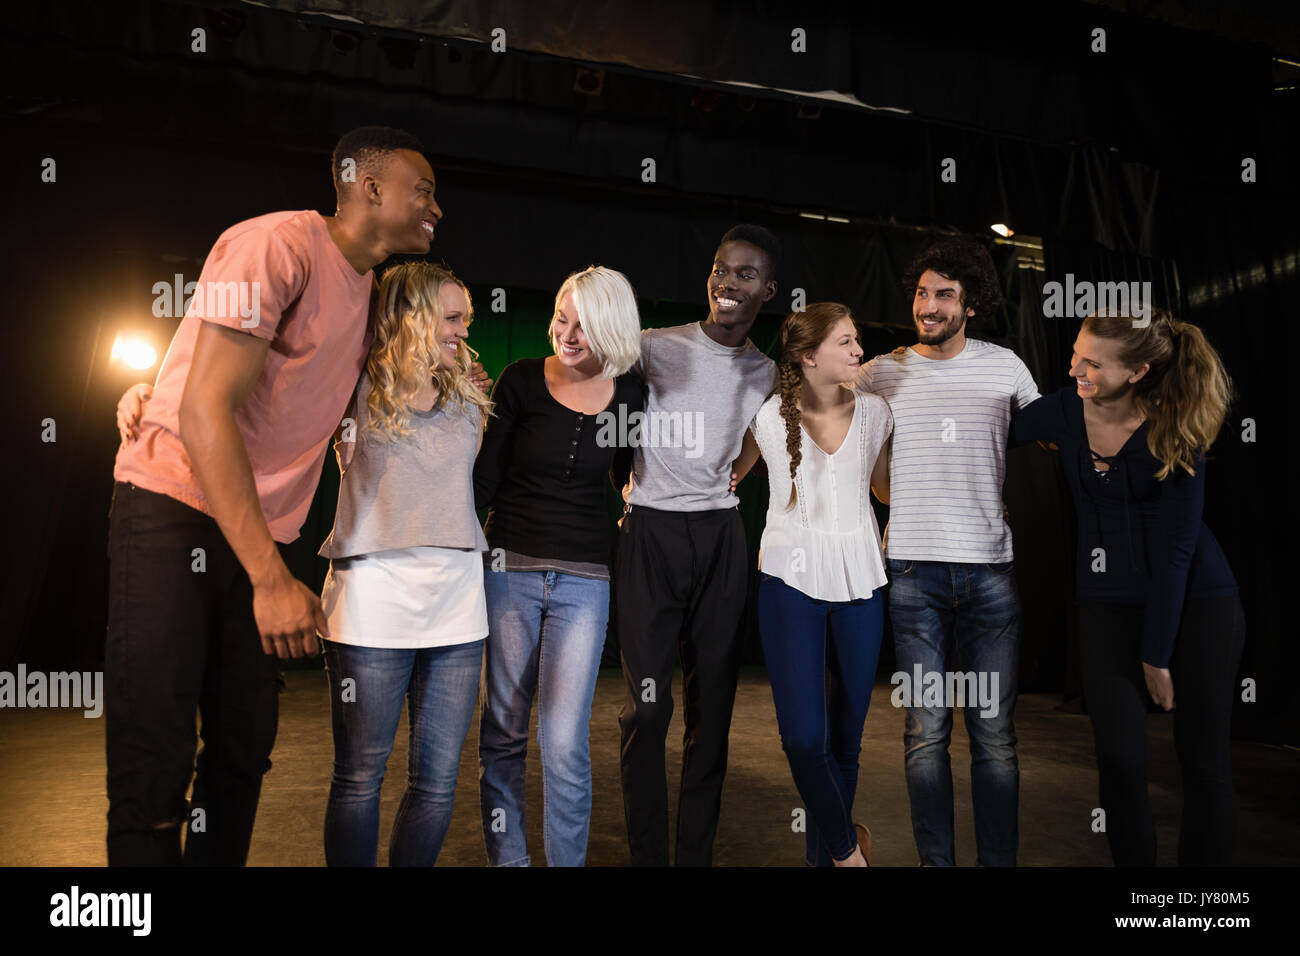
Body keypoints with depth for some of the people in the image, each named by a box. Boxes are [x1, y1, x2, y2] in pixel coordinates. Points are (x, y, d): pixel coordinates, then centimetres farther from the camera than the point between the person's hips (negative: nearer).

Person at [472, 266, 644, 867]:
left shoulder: (627, 393, 2)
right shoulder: (522, 379, -4)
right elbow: (484, 484, -3)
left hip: (585, 579, 0)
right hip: (512, 568, 0)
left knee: (564, 742, -4)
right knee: (504, 729, 10)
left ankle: (567, 861, 16)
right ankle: (505, 857, 28)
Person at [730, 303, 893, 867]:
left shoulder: (874, 412, 4)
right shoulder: (770, 416, -4)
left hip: (859, 585, 3)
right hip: (792, 583, -2)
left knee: (846, 735, 9)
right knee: (803, 737, -9)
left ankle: (824, 853, 29)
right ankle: (847, 851, 17)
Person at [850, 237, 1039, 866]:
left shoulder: (1004, 367, 9)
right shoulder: (879, 374, 7)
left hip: (990, 567, 1)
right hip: (913, 568, 0)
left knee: (994, 732, 4)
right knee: (926, 731, 3)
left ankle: (999, 861, 16)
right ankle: (936, 861, 15)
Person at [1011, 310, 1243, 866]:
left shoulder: (1175, 433, -15)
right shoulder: (1063, 411, -7)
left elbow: (1174, 549, -15)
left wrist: (1157, 656, -12)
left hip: (1196, 600, -2)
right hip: (1108, 603, 2)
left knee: (1204, 762, 4)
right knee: (1120, 758, -4)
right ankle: (1134, 862, 17)